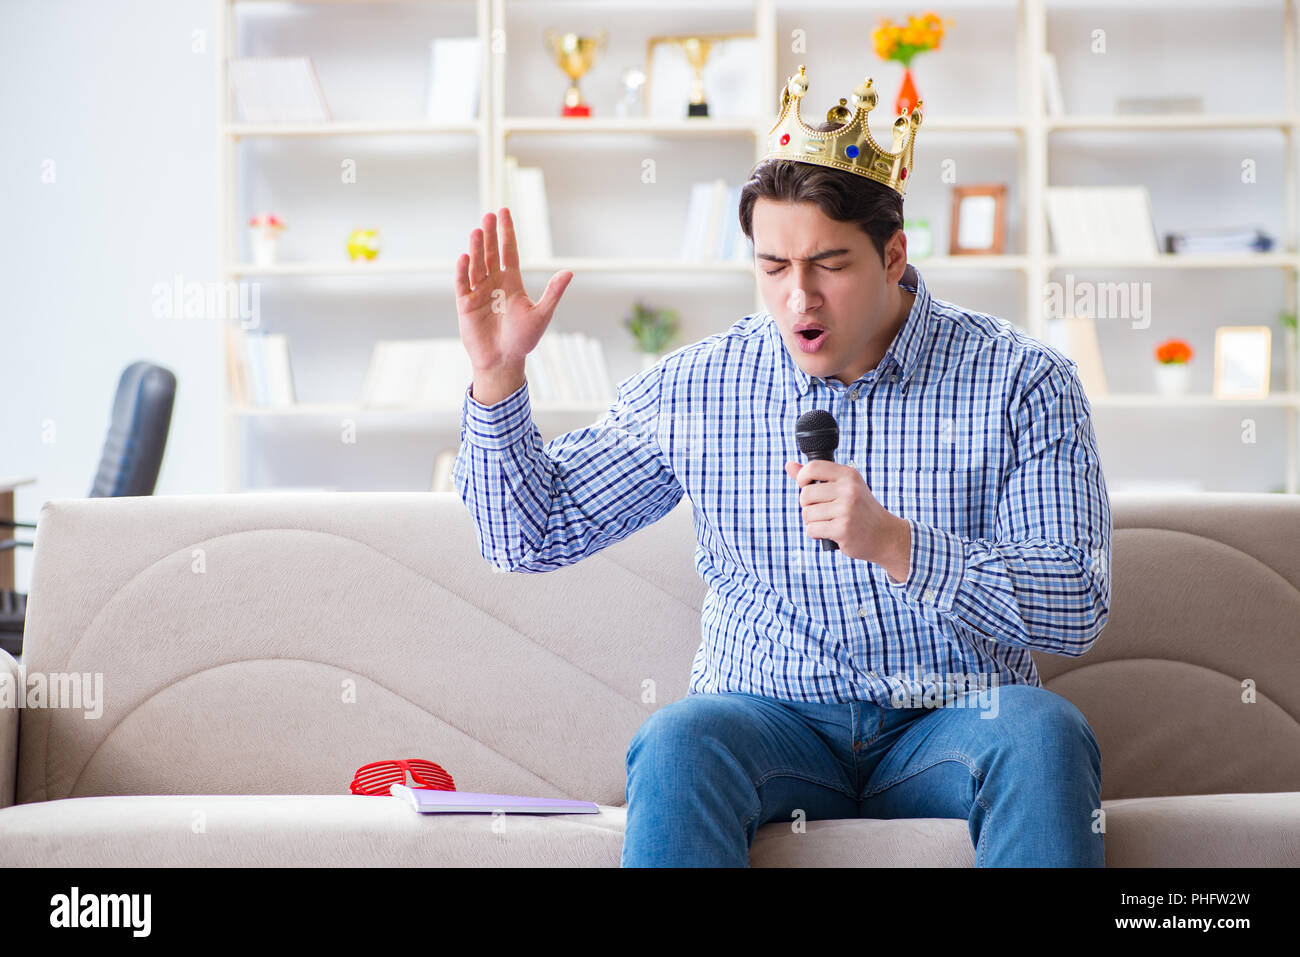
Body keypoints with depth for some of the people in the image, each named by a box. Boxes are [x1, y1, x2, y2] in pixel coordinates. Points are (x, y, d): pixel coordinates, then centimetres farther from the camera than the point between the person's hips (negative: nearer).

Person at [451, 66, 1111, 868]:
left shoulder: (1020, 383, -2)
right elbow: (532, 535, 11)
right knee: (677, 741, -32)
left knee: (1041, 731, -33)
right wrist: (497, 375, -5)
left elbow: (1078, 611, -9)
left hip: (947, 723, 0)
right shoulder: (695, 388, 4)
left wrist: (896, 545, -22)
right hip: (770, 719, 1)